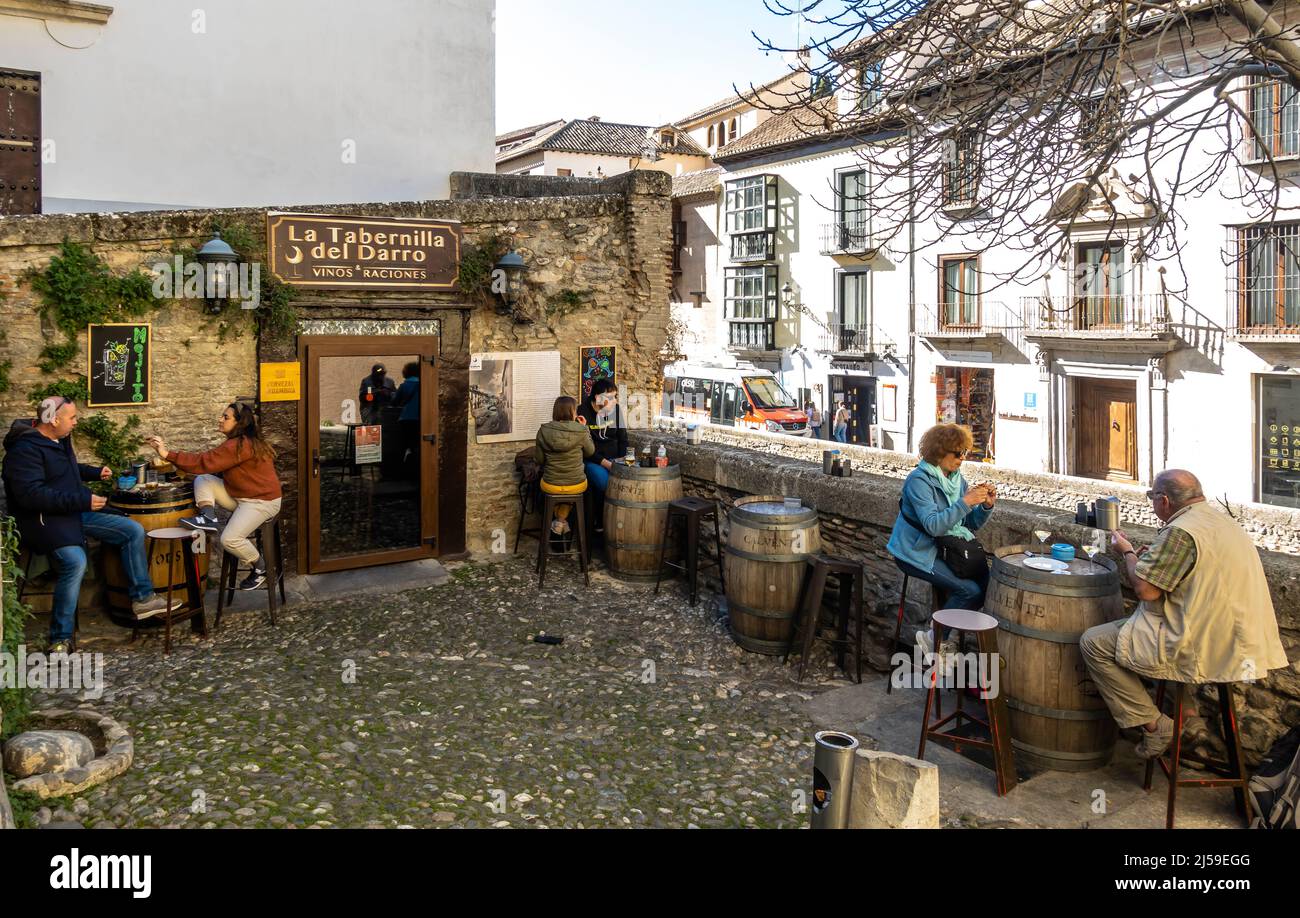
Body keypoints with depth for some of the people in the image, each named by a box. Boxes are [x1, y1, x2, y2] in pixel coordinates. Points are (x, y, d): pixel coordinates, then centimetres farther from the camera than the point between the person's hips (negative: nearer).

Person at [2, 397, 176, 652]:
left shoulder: (59, 439, 10)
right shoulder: (25, 449, -19)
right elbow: (31, 495, -28)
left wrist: (95, 473, 15)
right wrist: (83, 500, -28)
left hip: (75, 511, 9)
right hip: (43, 519, -9)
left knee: (133, 530, 0)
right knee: (75, 561, -33)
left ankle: (142, 598, 8)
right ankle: (60, 639, -19)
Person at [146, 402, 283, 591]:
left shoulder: (242, 445, -23)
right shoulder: (237, 443, 11)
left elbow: (204, 462, -25)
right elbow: (218, 468, 9)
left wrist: (167, 454, -25)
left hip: (262, 502, -10)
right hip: (239, 496, 10)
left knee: (230, 539, -22)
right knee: (202, 480, 0)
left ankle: (260, 569, 3)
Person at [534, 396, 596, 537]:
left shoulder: (544, 431, -12)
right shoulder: (581, 431, -15)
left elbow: (539, 460, -1)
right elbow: (590, 452, 4)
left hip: (550, 486, 1)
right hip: (577, 486, -1)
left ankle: (560, 521, 37)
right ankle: (562, 520, 31)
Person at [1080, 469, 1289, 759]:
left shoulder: (1180, 532, -19)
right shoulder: (1223, 521, 13)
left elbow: (1145, 589, -20)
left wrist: (1128, 553, -2)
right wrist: (1156, 556, 23)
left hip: (1199, 650, -10)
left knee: (1093, 643, -5)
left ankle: (1154, 725, -5)